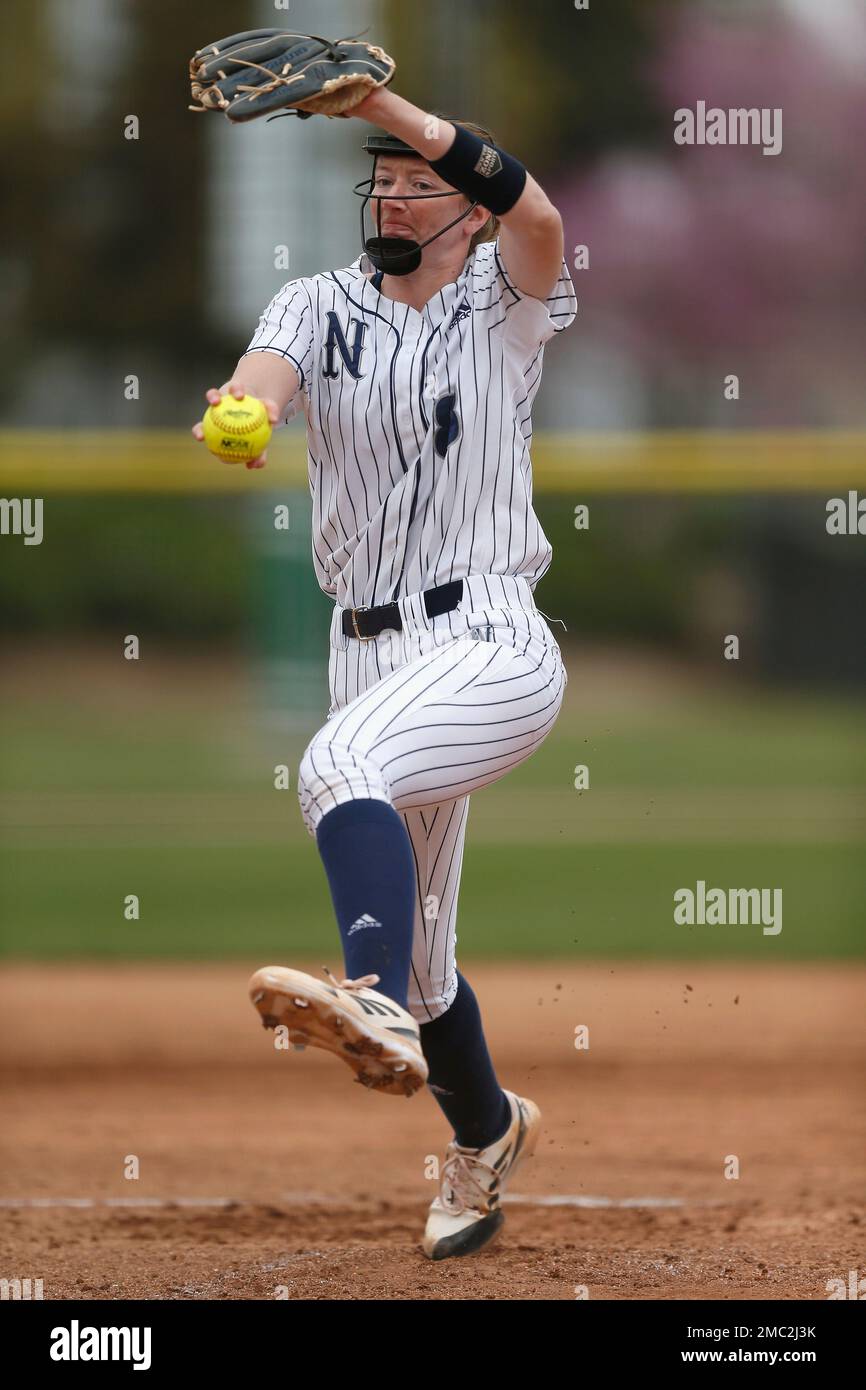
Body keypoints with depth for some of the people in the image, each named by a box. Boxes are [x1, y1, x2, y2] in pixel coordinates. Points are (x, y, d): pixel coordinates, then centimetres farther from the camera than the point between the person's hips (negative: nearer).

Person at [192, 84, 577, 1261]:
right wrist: (241, 413, -41)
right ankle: (487, 1131, 42)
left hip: (493, 647, -6)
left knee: (341, 765, -36)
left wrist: (387, 103, -34)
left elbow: (536, 214, -24)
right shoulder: (323, 308, 8)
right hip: (370, 652, 6)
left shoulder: (505, 302, -1)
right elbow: (268, 373, -14)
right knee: (416, 936, 17)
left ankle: (379, 1009, -57)